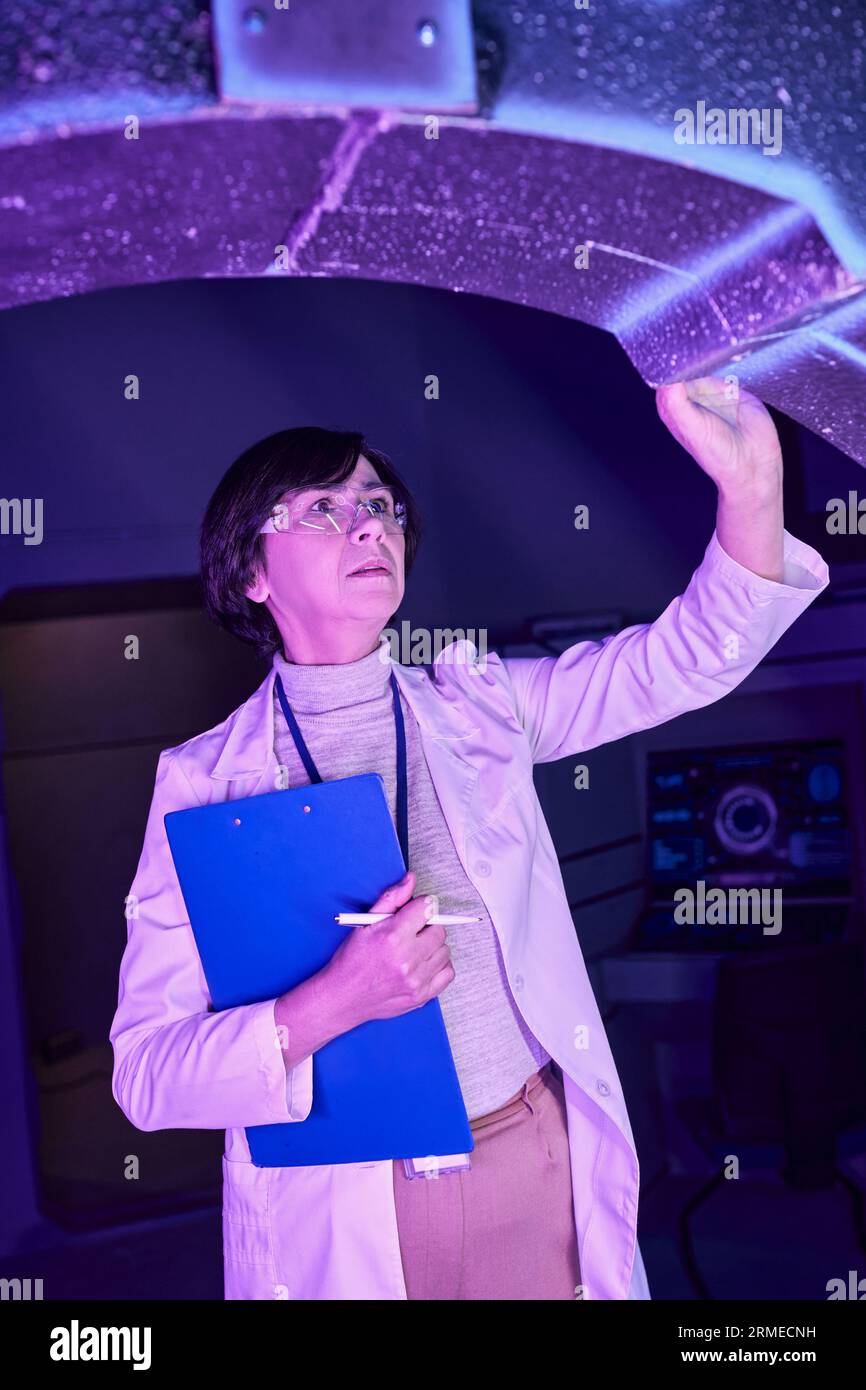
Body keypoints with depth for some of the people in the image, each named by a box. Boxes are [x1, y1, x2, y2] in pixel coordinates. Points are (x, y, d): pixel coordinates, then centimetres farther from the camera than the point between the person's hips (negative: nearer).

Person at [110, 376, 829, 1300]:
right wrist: (330, 1005, -26)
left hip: (539, 1177, 2)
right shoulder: (201, 781, -7)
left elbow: (691, 658, -5)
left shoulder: (477, 708, 1)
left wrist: (751, 489, -23)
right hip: (338, 1221, -2)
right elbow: (144, 1074, -10)